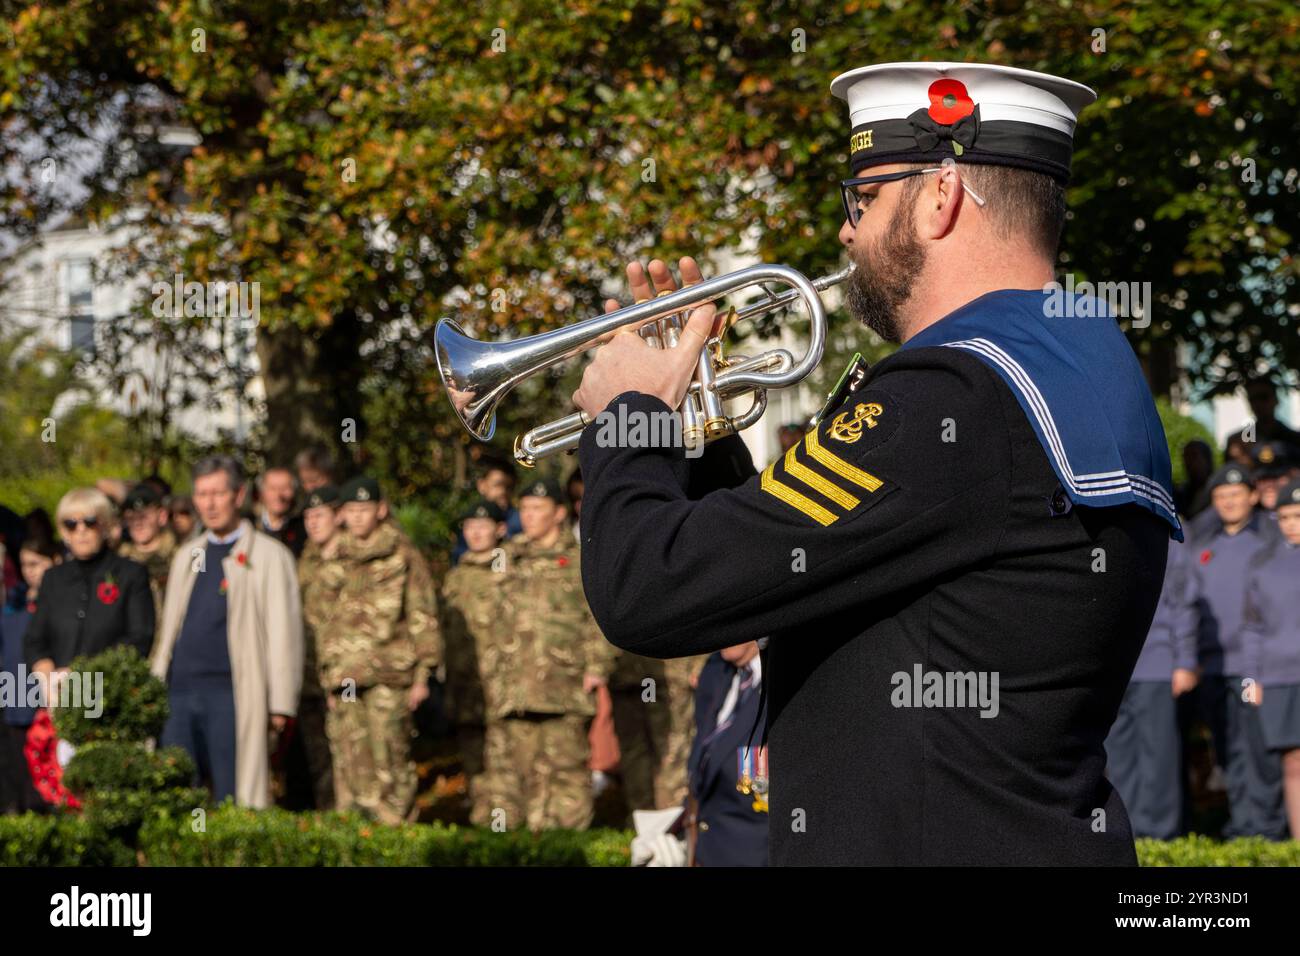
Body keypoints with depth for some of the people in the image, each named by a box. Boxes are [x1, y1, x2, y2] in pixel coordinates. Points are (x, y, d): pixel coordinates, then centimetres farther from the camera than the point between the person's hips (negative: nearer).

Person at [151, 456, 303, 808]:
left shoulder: (269, 557, 0)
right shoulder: (187, 557, 19)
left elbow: (283, 634, -3)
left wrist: (280, 704, -8)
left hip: (232, 695, -5)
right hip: (179, 692, 6)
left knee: (234, 802, -5)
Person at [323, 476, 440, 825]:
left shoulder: (403, 555, 4)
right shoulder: (336, 559, 17)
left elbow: (423, 617, 3)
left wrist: (422, 674, -3)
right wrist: (329, 676, 18)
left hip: (388, 676, -4)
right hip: (345, 675, 4)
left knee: (389, 759, -8)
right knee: (351, 763, 1)